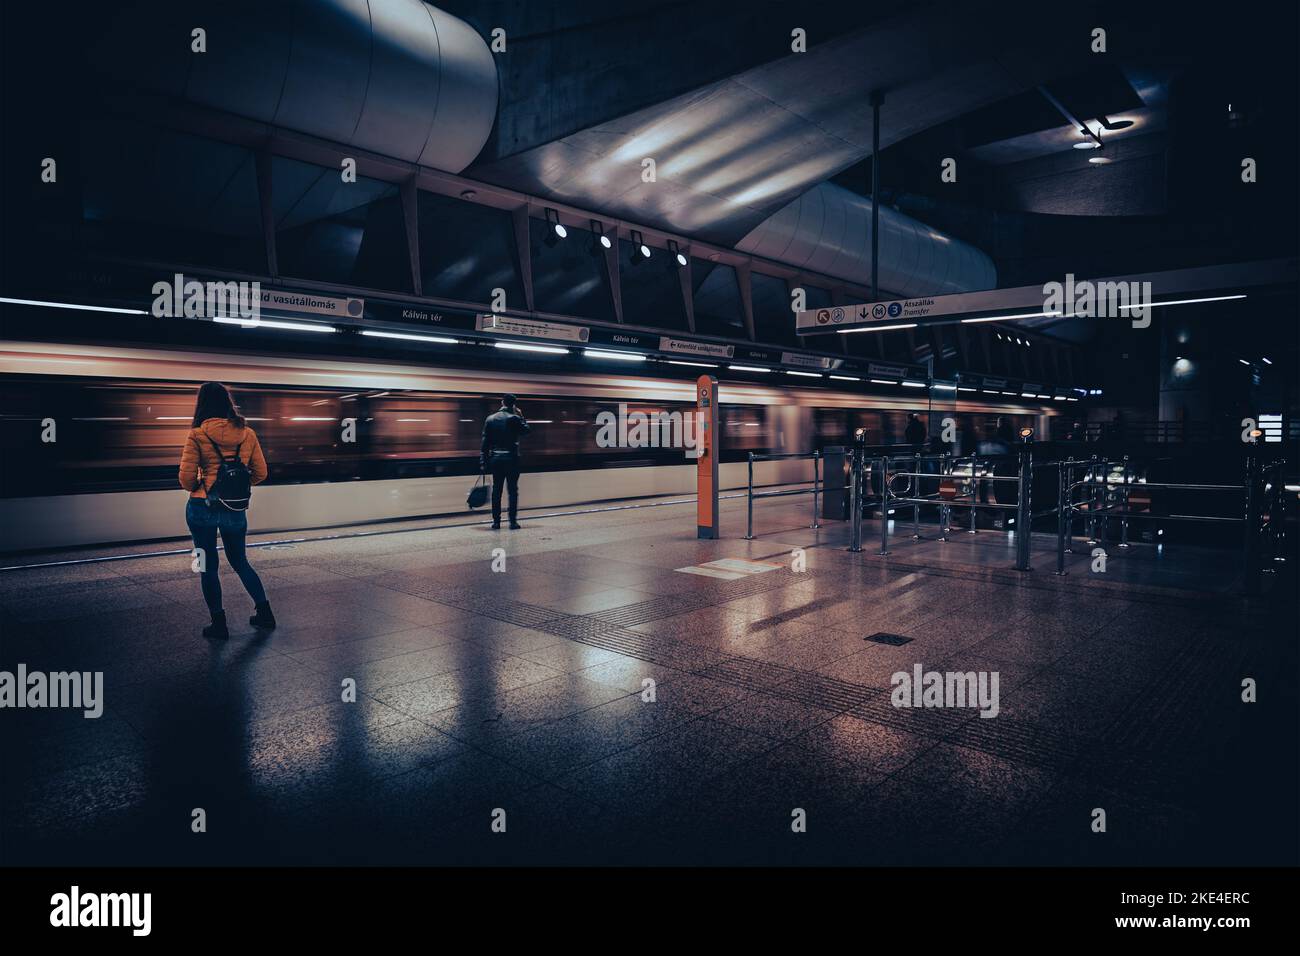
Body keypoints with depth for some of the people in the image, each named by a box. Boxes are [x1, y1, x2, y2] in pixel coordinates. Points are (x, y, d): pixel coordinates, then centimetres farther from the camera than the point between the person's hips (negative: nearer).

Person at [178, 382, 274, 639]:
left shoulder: (197, 435, -8)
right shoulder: (247, 434, 0)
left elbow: (186, 478, -9)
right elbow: (260, 473, 4)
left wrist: (196, 488, 12)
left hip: (202, 508, -3)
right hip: (236, 509, 3)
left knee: (208, 565, 10)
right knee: (239, 561, 20)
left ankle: (218, 623, 15)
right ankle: (264, 612, 20)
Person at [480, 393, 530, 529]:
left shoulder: (490, 419, 4)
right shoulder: (514, 418, -8)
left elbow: (485, 441, 4)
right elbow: (526, 431, 7)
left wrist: (483, 461, 7)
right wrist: (521, 416, 11)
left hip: (495, 459, 3)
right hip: (511, 458, -3)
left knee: (496, 490, 8)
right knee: (513, 490, 1)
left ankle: (496, 521, 9)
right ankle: (513, 521, -1)